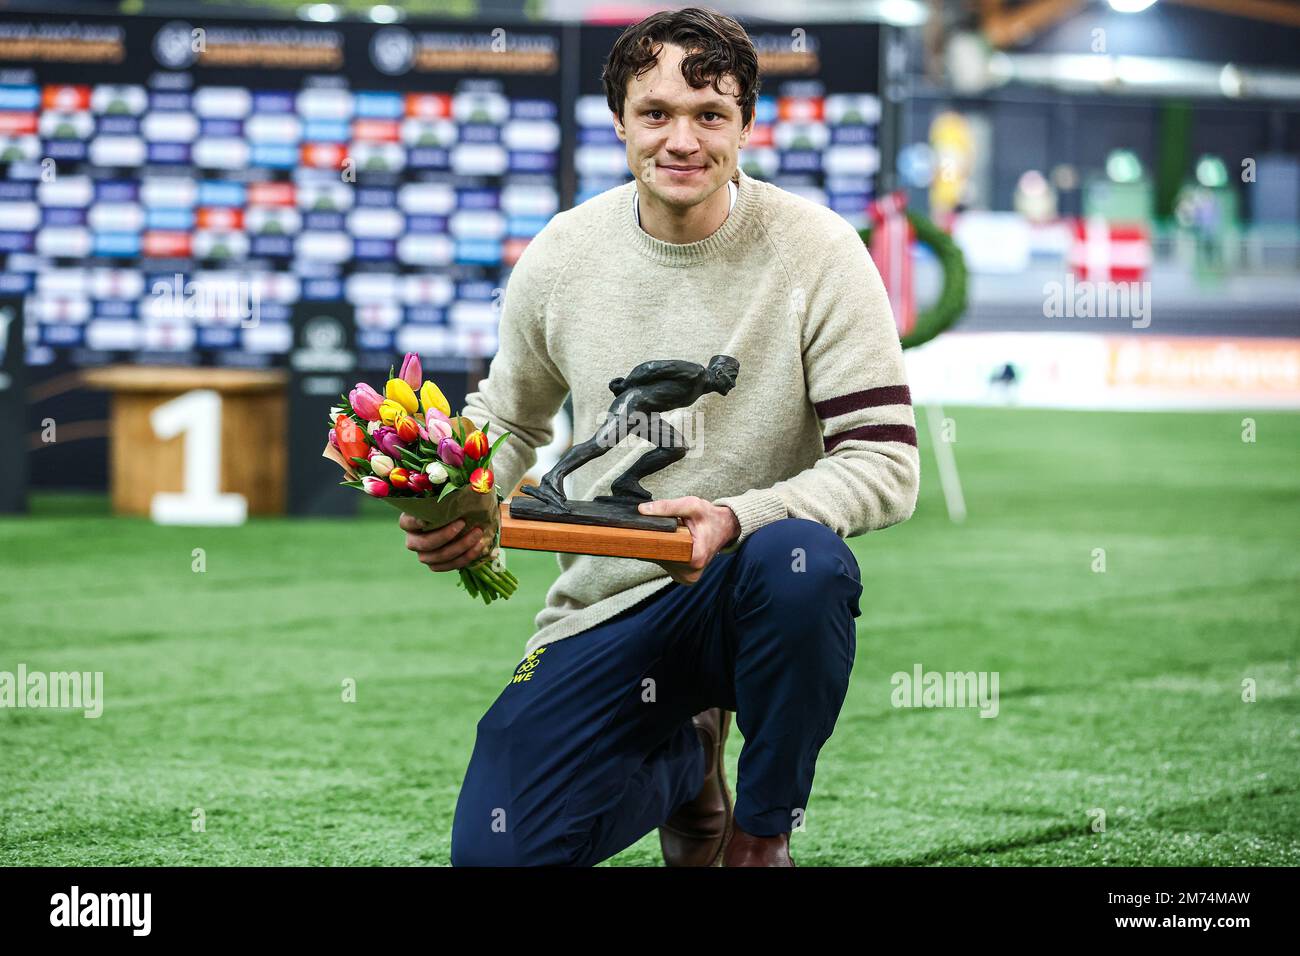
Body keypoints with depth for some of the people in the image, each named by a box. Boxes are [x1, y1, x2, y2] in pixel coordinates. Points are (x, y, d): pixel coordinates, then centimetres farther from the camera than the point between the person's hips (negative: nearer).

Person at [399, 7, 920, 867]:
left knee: (802, 559, -39)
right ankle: (682, 757, 21)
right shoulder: (562, 255, -2)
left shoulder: (817, 253, -12)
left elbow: (886, 465, -15)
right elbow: (510, 418, 15)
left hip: (749, 587, -2)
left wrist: (736, 519, -32)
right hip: (606, 605, 3)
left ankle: (763, 833, -11)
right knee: (496, 853, -14)